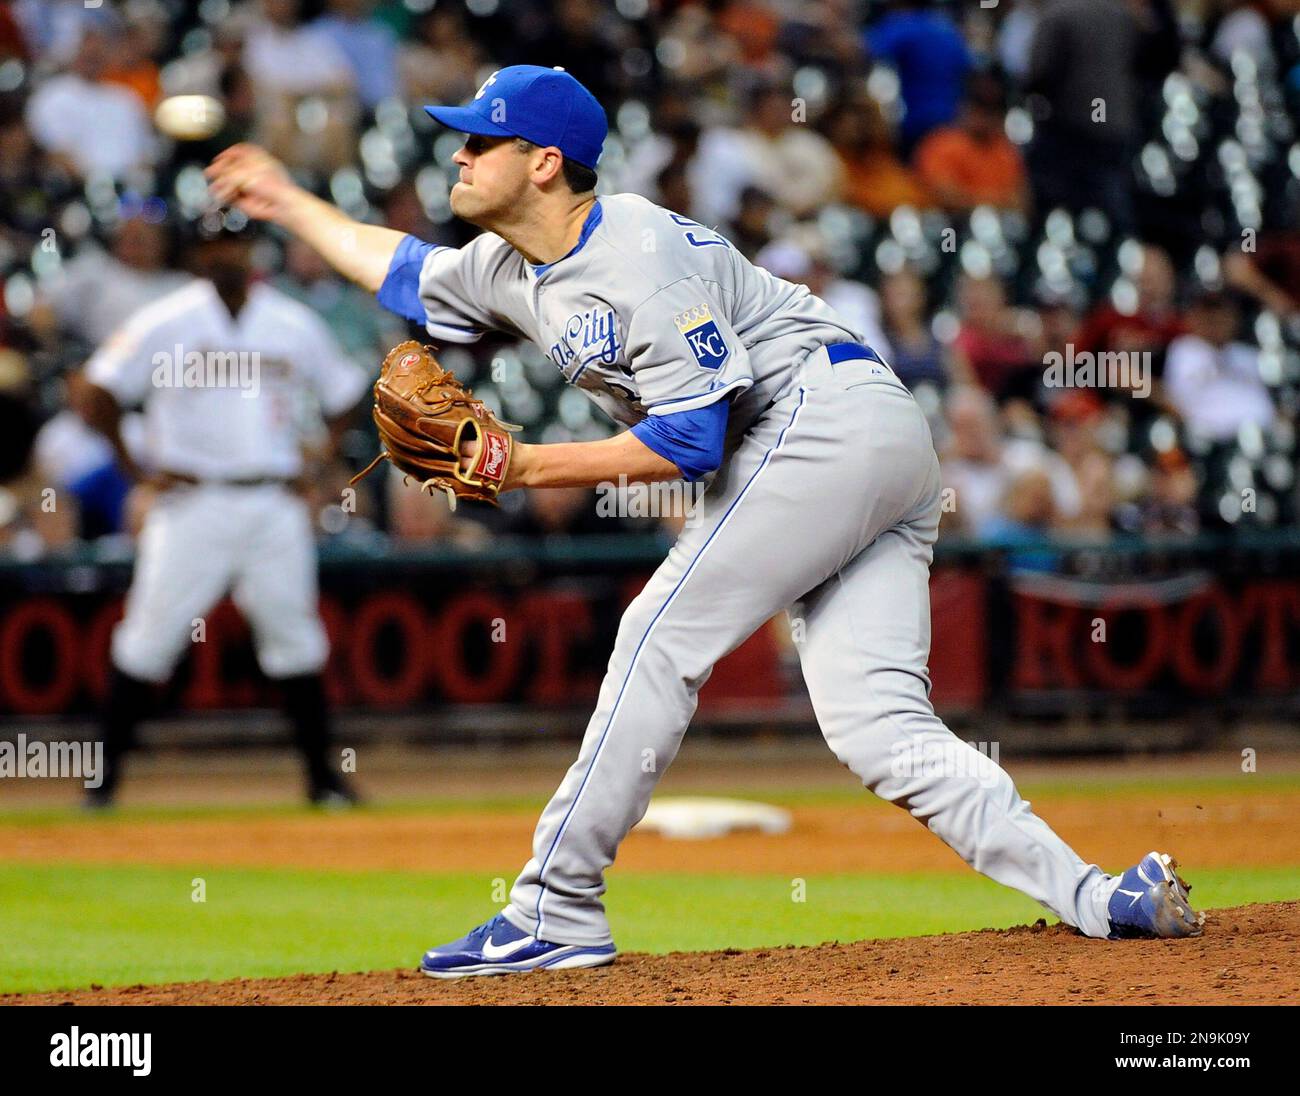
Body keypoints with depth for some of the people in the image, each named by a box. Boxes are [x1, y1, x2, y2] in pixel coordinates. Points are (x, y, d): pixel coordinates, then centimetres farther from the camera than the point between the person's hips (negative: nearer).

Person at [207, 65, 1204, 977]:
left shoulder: (645, 255, -15)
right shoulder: (512, 271, 14)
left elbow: (692, 440, -20)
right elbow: (406, 271, 36)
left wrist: (529, 467, -16)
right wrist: (290, 202, 38)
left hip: (830, 413, -10)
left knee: (664, 638, -10)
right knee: (877, 725, -3)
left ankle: (558, 909, -9)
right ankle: (1094, 898, -13)